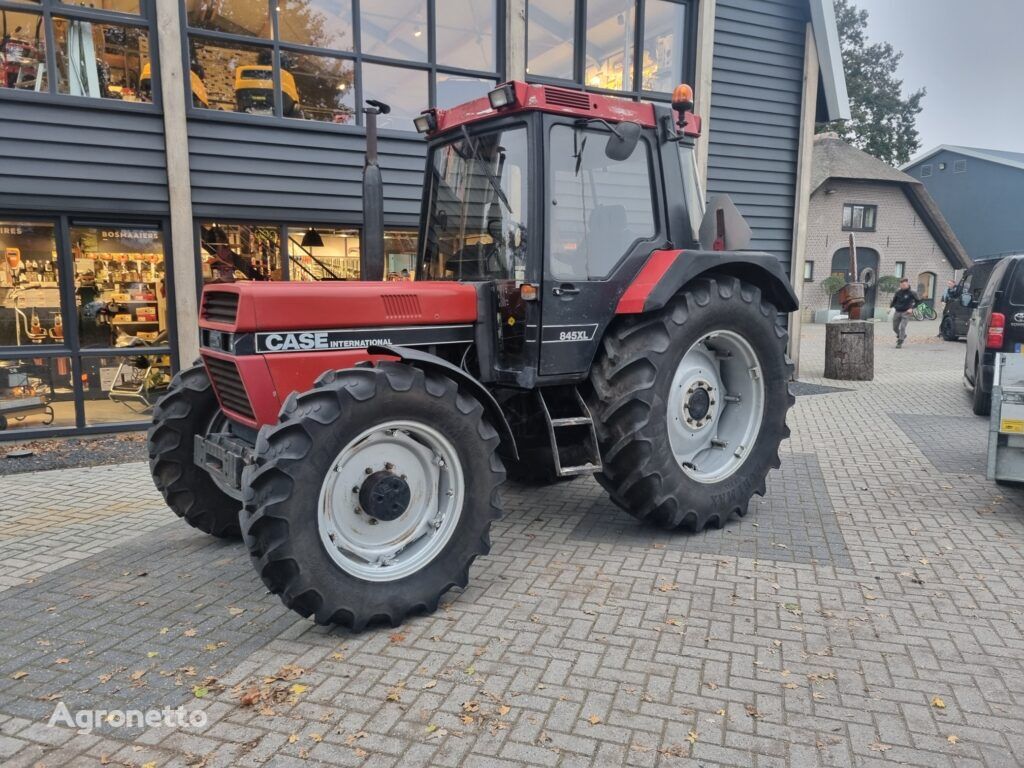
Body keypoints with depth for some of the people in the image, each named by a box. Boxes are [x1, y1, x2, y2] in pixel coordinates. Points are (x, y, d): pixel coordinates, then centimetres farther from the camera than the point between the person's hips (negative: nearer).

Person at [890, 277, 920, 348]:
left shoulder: (911, 293, -7)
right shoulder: (898, 293, 2)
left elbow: (918, 301, 1)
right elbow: (894, 301, 13)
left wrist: (912, 308, -9)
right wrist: (890, 306, -3)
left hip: (906, 313, -4)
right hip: (897, 312, 4)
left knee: (902, 327, -15)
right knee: (895, 328, 11)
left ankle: (900, 342, -10)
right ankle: (902, 336, 38)